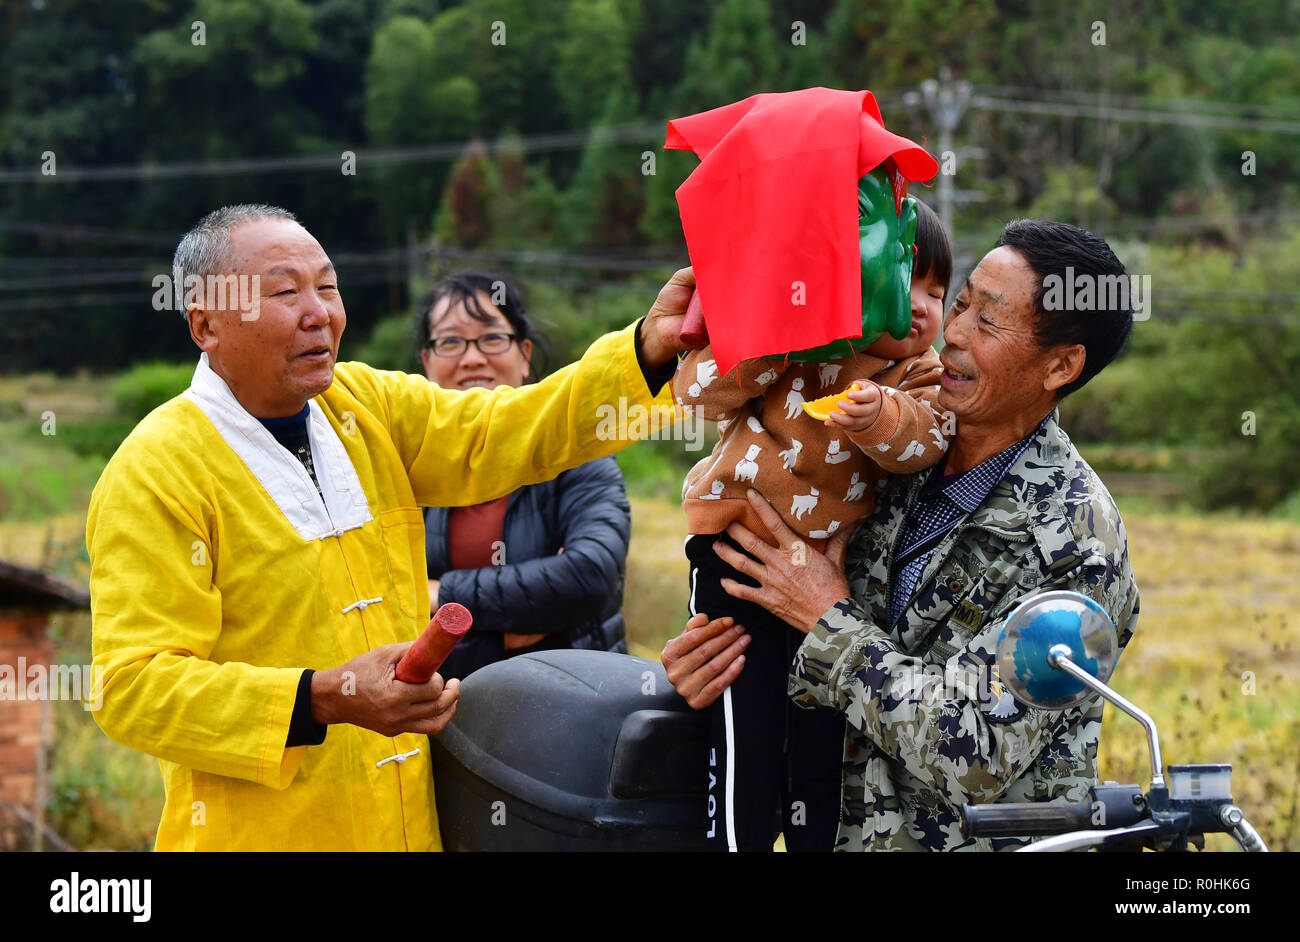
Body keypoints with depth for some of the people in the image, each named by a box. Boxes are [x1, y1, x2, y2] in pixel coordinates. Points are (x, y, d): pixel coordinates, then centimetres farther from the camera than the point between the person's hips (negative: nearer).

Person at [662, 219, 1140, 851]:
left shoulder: (1075, 544, -16)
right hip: (854, 830, 5)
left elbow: (978, 758, -21)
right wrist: (711, 653, -7)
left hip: (983, 841, -5)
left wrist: (830, 618, -14)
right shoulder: (906, 458, 3)